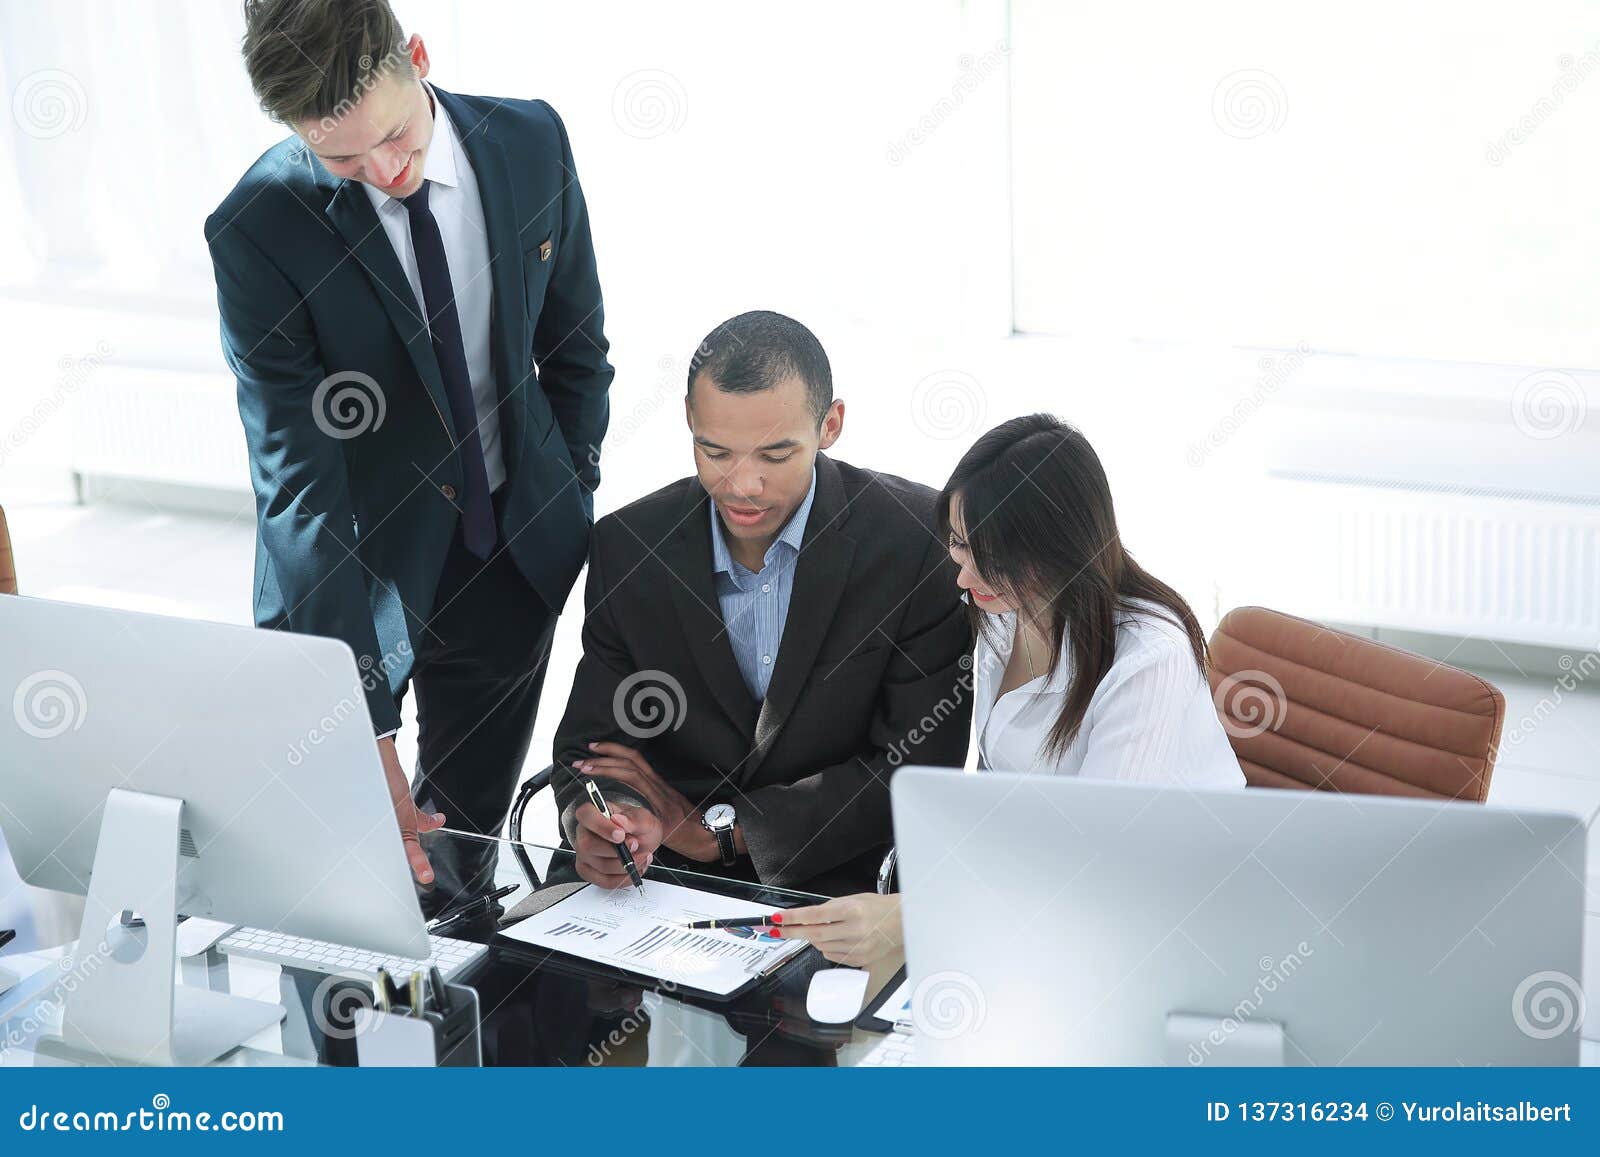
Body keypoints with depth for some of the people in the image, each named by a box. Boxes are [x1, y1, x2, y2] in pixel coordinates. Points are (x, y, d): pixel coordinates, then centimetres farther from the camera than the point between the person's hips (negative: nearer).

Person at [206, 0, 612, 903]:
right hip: (369, 560, -3)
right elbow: (297, 479, -27)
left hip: (519, 550, 3)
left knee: (467, 829, 15)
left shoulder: (531, 143, -11)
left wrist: (573, 499, 9)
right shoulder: (257, 231, -23)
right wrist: (368, 726, -32)